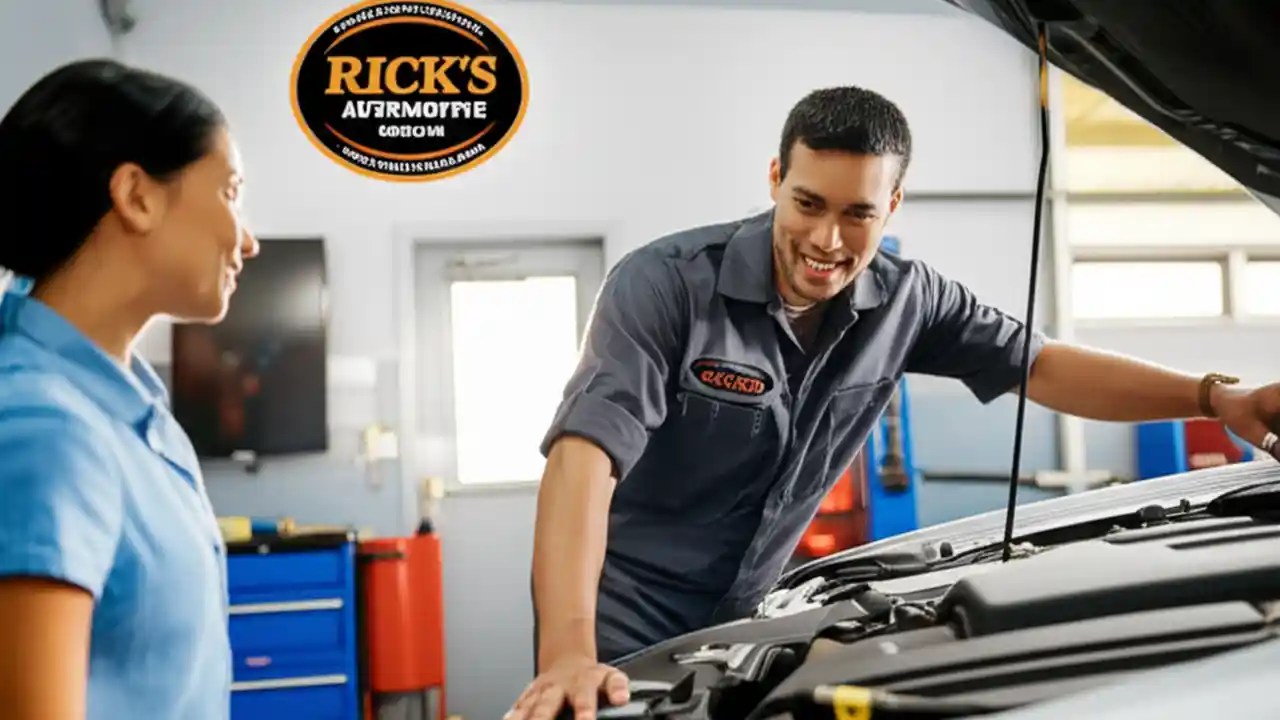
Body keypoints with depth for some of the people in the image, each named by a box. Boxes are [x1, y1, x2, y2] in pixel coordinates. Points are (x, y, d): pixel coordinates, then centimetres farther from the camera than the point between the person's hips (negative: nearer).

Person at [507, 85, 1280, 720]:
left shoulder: (906, 300, -6)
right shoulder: (665, 283, -23)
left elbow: (1041, 364, 4)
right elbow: (587, 450, -33)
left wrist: (1217, 397, -6)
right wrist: (568, 651, -44)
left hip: (737, 623, 5)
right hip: (621, 625, -4)